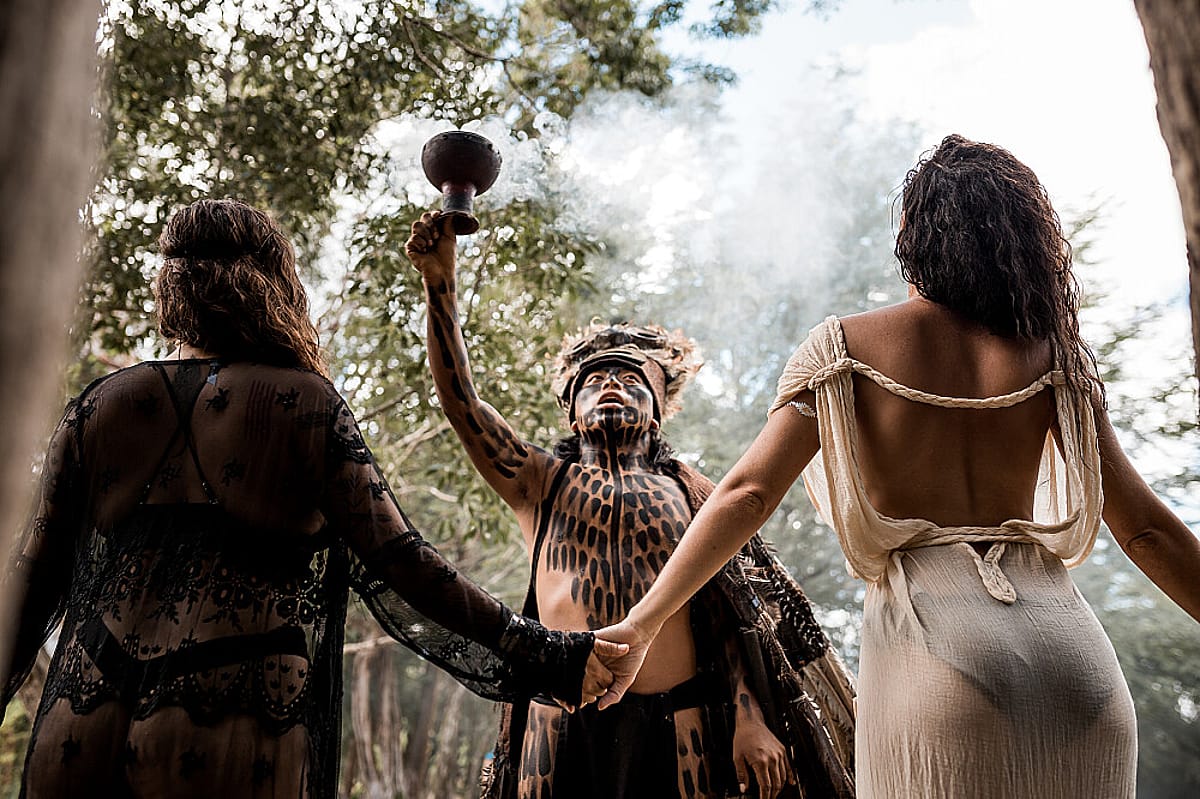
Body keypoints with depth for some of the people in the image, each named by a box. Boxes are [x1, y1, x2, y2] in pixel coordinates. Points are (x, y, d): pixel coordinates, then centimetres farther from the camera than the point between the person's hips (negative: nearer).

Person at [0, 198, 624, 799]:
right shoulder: (308, 407, -2)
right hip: (233, 745, -2)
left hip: (81, 735, 3)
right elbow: (397, 569, -8)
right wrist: (545, 660, -4)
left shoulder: (98, 407, 6)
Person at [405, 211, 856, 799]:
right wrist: (440, 282, -13)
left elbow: (733, 614, 6)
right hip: (565, 726, 0)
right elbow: (460, 401, -2)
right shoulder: (540, 483, 11)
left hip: (677, 728, 0)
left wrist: (751, 722, -5)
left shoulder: (689, 492, 12)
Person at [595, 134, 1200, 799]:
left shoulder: (844, 347, 2)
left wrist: (641, 625, 0)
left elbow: (746, 493, -4)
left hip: (930, 651, -2)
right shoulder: (1056, 355, 9)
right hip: (1074, 660, 3)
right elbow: (1144, 527, 10)